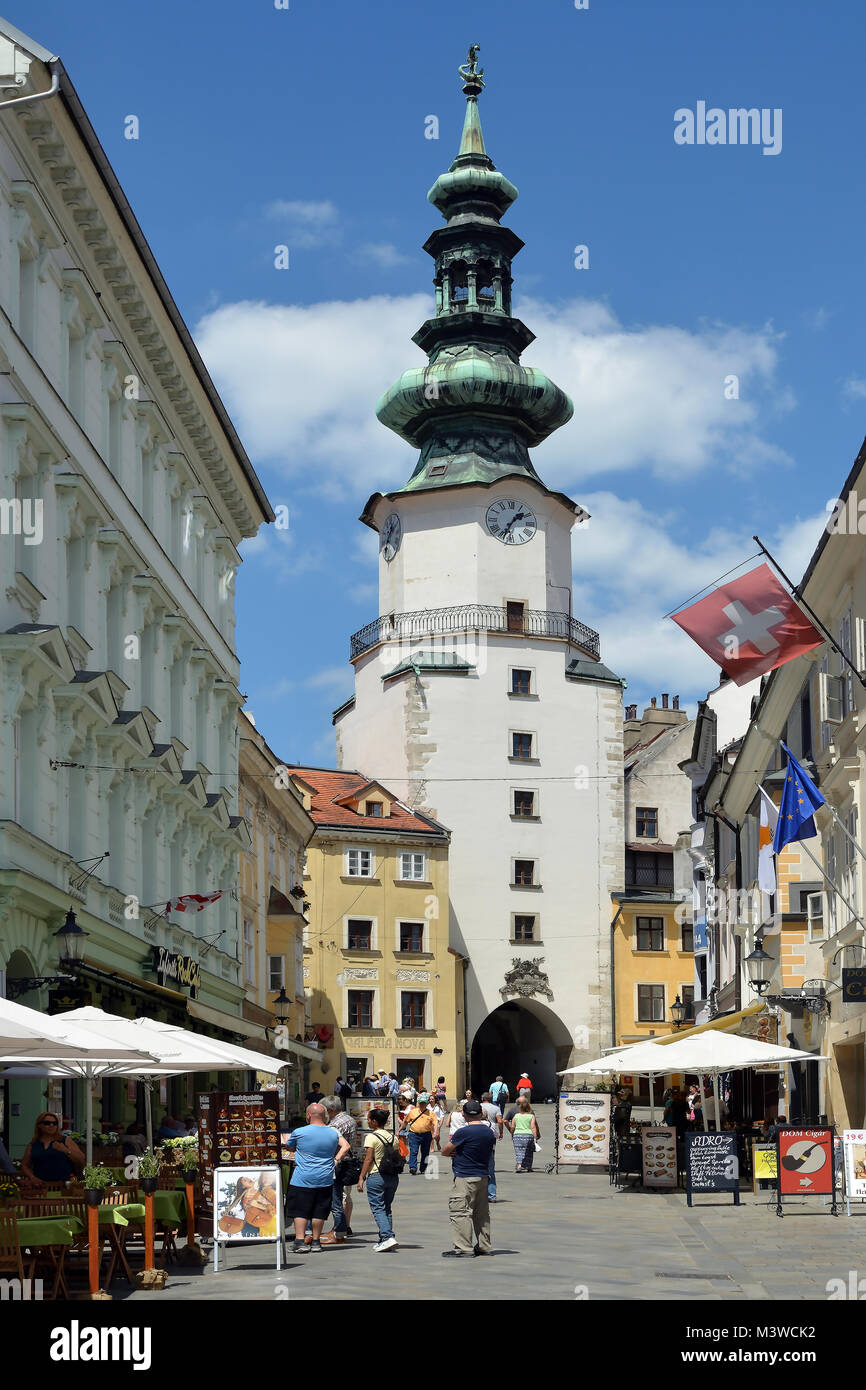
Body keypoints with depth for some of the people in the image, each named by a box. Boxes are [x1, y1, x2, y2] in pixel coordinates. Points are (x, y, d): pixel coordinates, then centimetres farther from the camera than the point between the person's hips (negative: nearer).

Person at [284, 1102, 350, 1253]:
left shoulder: (299, 1132, -6)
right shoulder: (334, 1133, 5)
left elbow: (289, 1147, 11)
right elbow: (345, 1147, 13)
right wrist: (335, 1160, 12)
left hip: (302, 1179, -4)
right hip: (325, 1179, 4)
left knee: (299, 1211, 1)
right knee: (319, 1212, 11)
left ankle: (300, 1242, -7)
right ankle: (316, 1241, 16)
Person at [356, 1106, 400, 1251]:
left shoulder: (371, 1137, -9)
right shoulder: (393, 1136, 10)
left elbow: (368, 1159, -13)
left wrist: (361, 1178, -9)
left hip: (376, 1176, -6)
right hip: (393, 1176, 6)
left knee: (378, 1209, -4)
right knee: (387, 1208, 14)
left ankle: (388, 1237, -18)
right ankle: (384, 1239, 11)